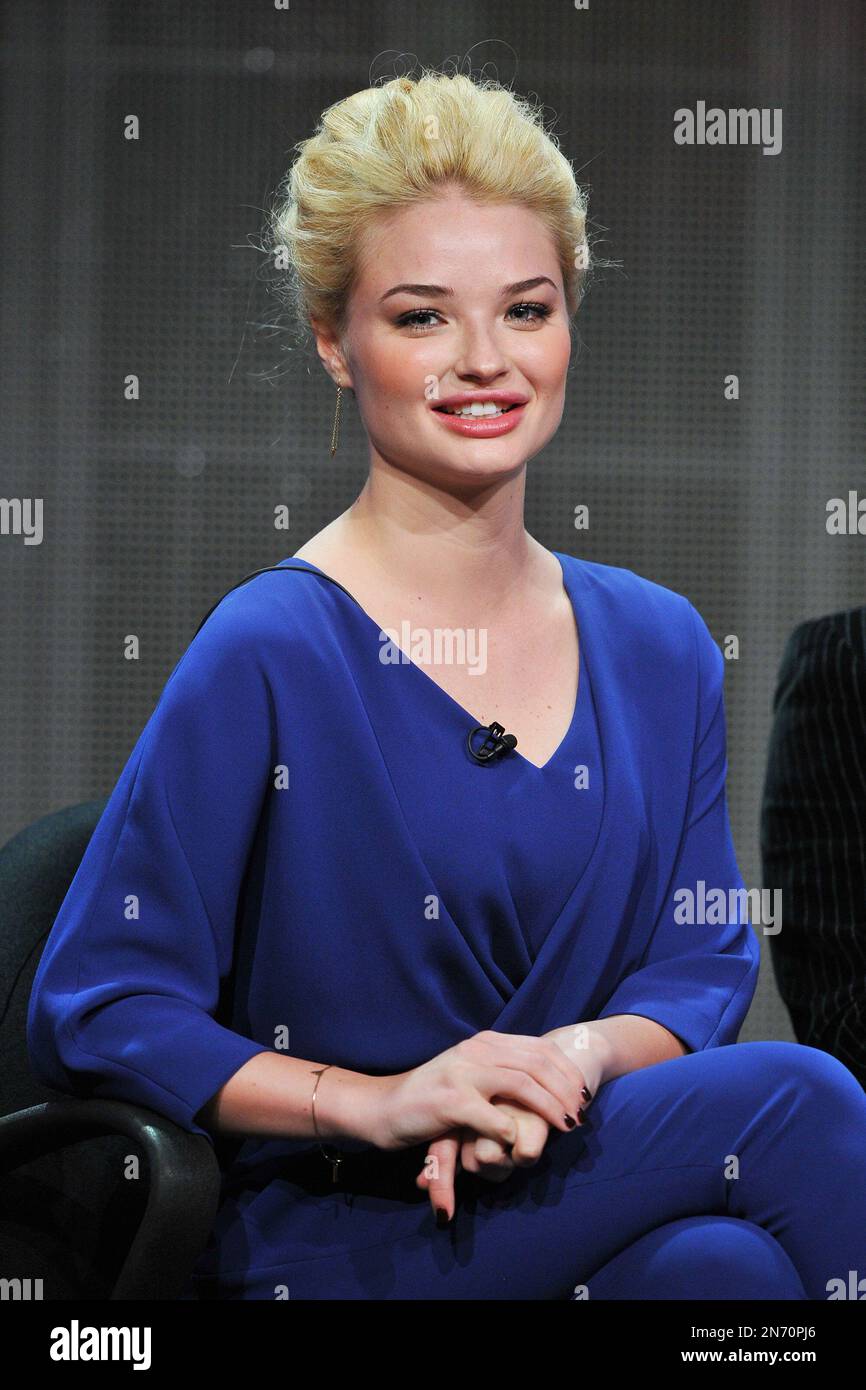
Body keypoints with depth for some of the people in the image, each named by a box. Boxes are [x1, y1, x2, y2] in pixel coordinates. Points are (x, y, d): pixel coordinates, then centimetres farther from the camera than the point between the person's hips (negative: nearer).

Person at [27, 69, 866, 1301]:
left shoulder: (660, 648, 10)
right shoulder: (269, 656, -9)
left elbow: (704, 959, 12)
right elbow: (95, 1013, -9)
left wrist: (582, 1056, -11)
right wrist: (380, 1102, -20)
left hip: (590, 1189, 5)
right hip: (323, 1241, -5)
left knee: (728, 1265, -31)